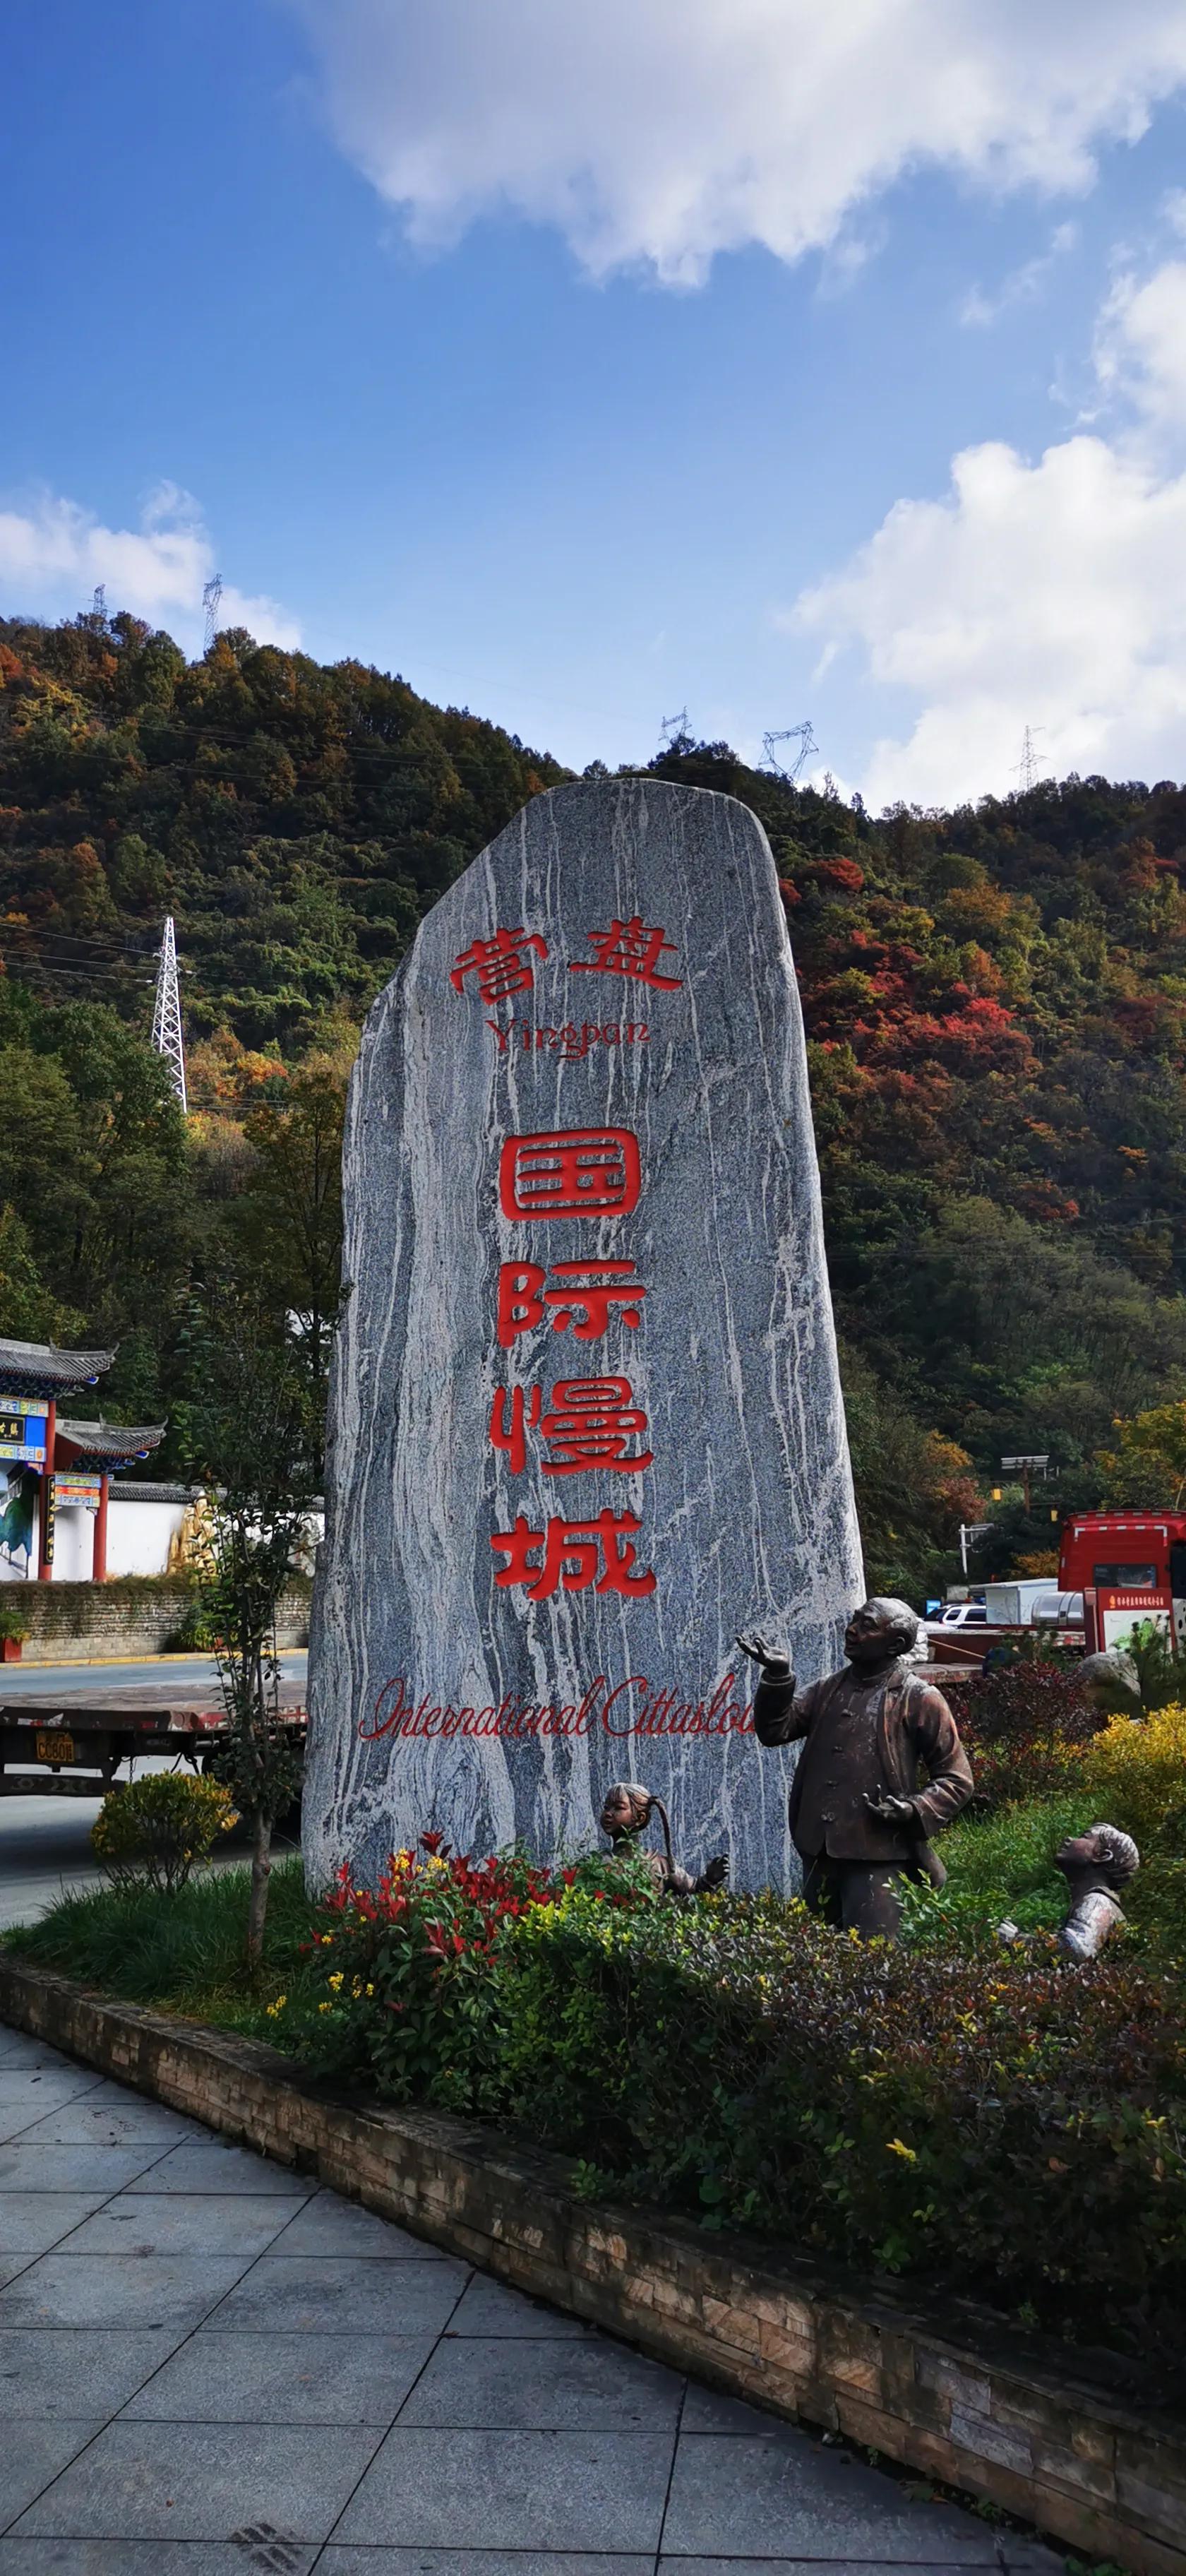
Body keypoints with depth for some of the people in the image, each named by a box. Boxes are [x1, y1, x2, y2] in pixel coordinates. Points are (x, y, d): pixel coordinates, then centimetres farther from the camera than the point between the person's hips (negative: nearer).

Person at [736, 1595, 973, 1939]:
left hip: (877, 1856, -6)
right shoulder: (829, 1690, 13)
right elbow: (774, 1730, 5)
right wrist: (777, 1677, -9)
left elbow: (956, 1781, -1)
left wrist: (914, 1811, -17)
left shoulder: (920, 1700, -3)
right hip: (818, 1850, 6)